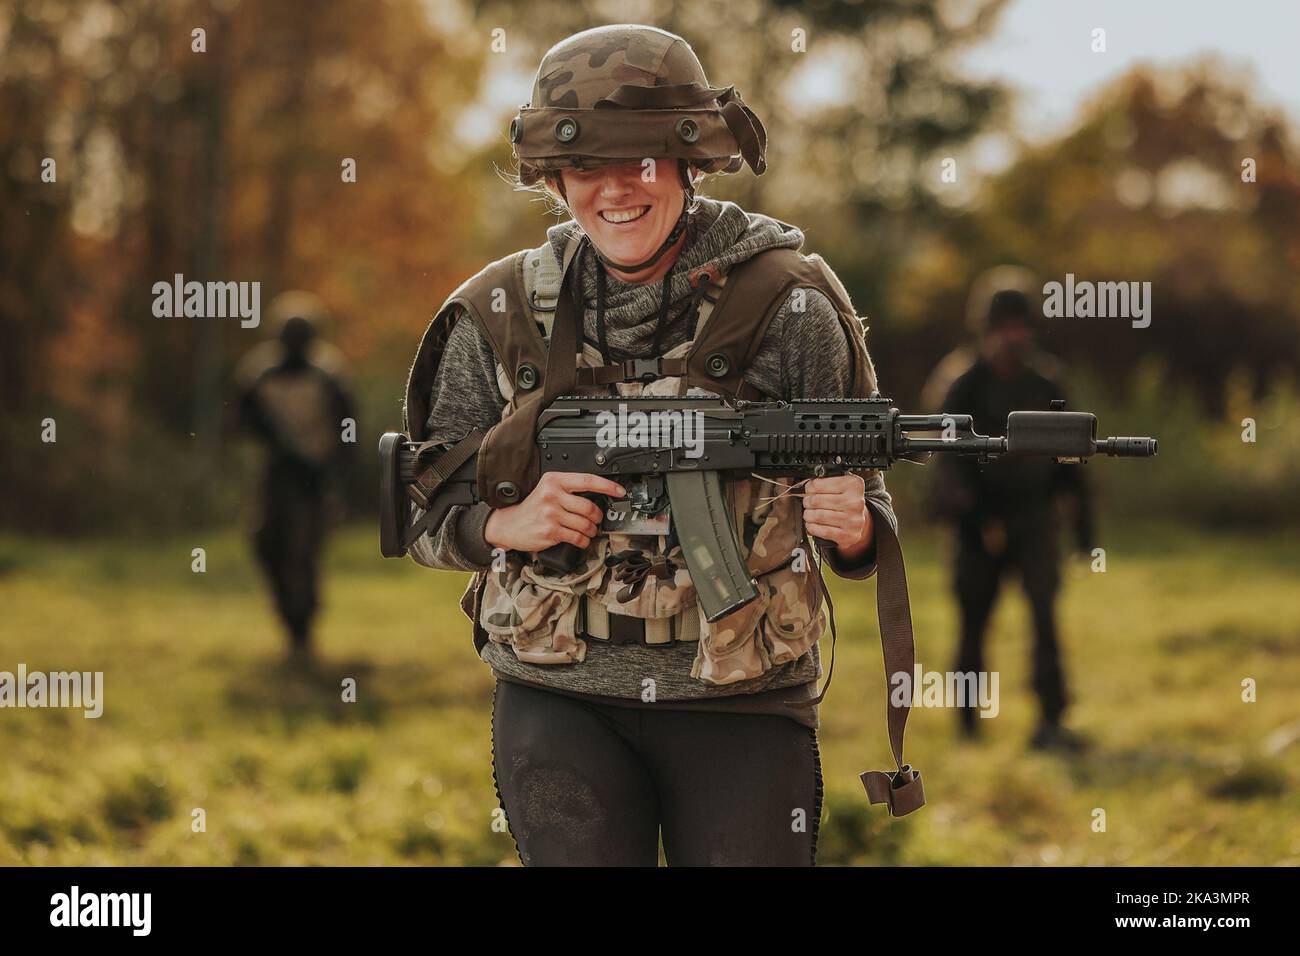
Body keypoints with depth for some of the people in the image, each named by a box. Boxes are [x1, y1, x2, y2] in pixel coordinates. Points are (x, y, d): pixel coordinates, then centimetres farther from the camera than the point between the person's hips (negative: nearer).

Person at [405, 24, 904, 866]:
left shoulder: (789, 305, -2)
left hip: (742, 707, 0)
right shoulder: (501, 315, 2)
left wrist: (853, 528, -22)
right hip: (559, 702, 1)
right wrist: (506, 523, -14)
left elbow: (867, 504, 2)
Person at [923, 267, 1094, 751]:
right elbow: (950, 459, -12)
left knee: (1045, 611, -13)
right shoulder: (964, 384, -8)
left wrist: (1081, 511, 12)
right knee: (974, 624, 5)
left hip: (1033, 512, 2)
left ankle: (1051, 721, -16)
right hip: (983, 519, -2)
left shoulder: (1044, 380, 4)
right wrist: (974, 520, -20)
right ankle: (967, 721, 21)